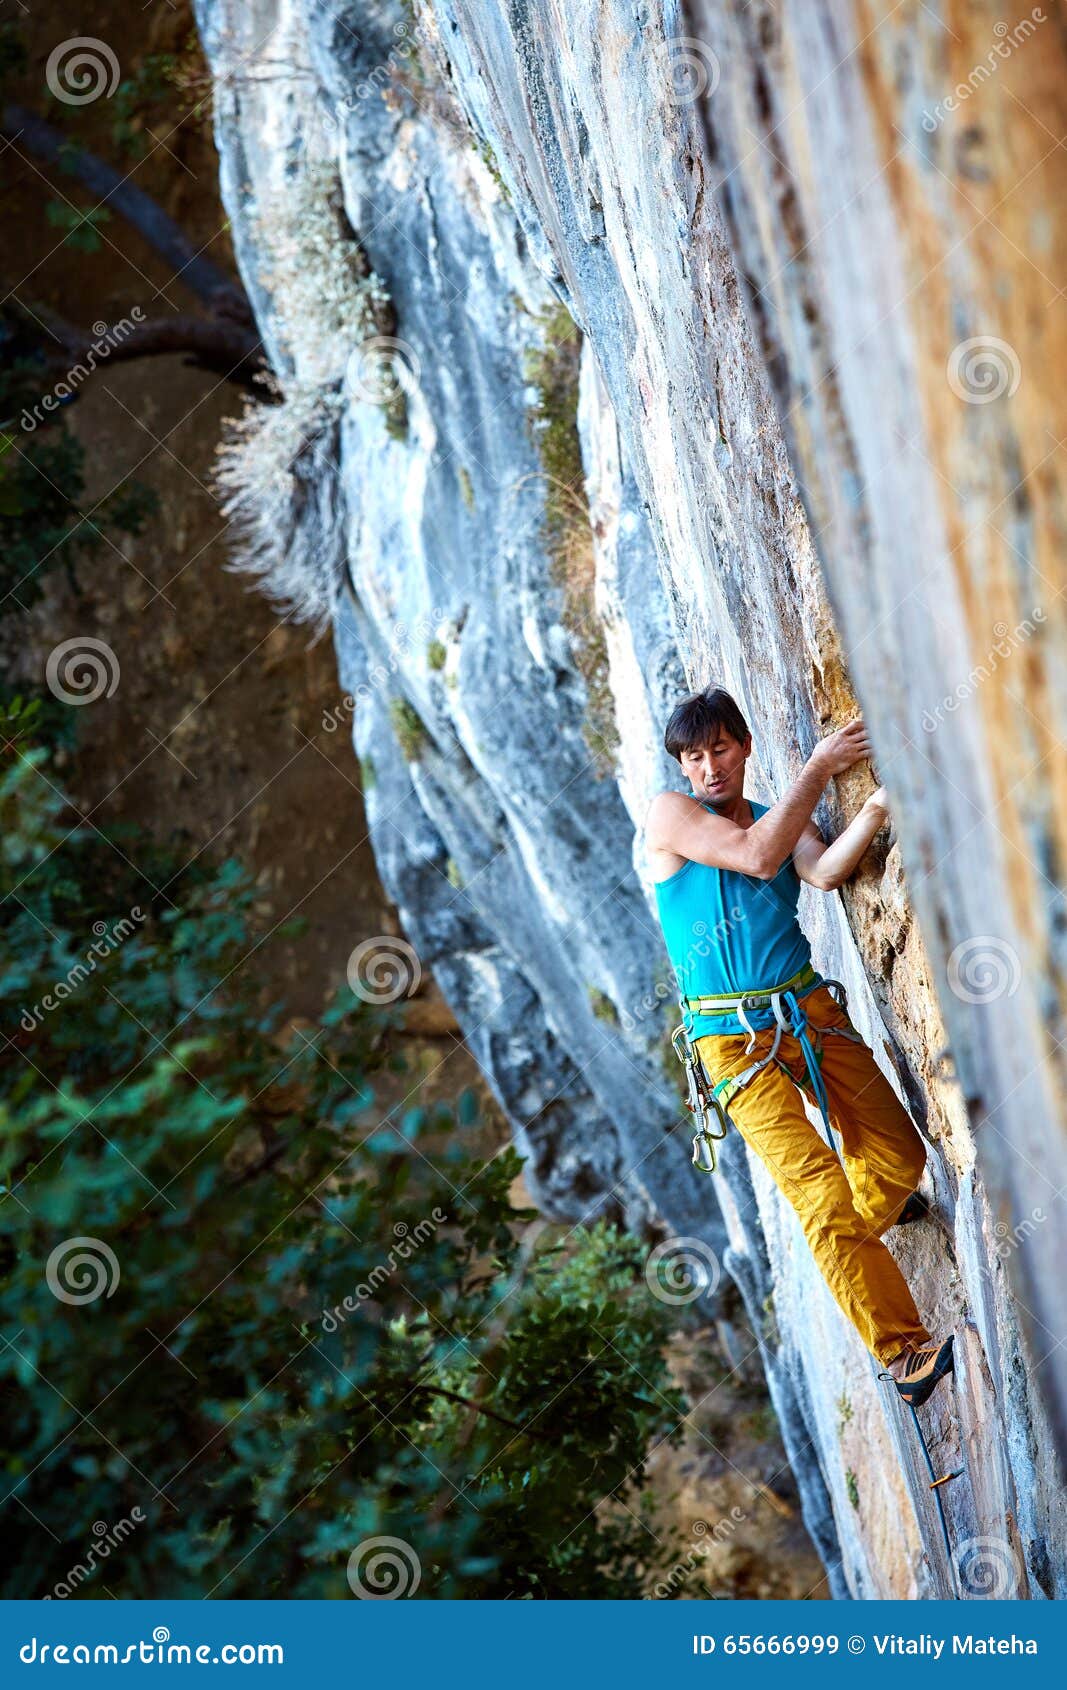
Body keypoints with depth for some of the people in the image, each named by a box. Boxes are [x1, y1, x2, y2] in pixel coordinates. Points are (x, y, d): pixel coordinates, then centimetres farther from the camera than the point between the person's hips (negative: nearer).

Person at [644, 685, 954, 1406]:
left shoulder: (784, 817, 12)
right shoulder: (670, 813, -2)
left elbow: (824, 871, -11)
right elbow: (756, 857, -18)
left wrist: (876, 808, -29)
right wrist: (818, 770, -16)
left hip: (812, 1010, 5)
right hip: (734, 1040, -5)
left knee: (900, 1155, 7)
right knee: (822, 1197, -14)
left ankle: (873, 1209, 44)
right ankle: (904, 1350, -9)